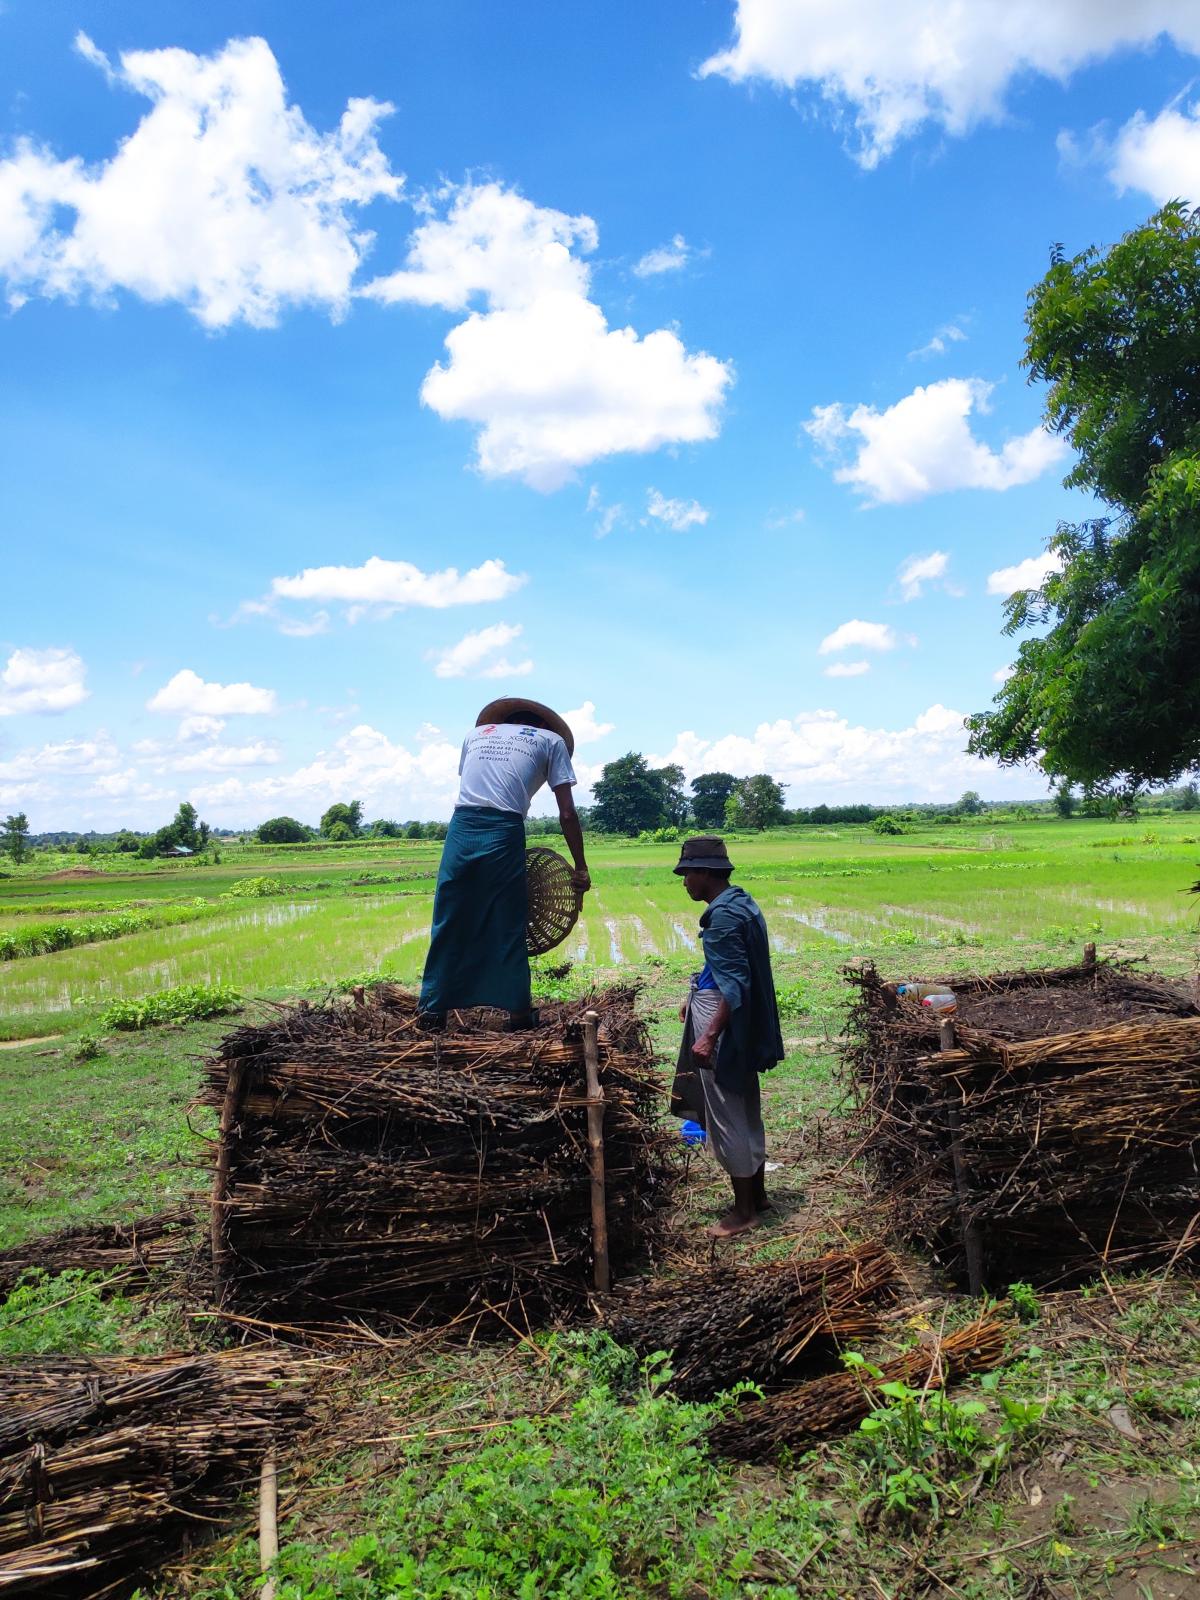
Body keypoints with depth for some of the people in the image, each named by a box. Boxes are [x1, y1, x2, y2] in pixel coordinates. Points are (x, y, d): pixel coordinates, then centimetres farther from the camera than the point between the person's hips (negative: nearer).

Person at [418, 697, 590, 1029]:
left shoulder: (477, 732, 27)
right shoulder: (552, 740, 18)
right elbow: (567, 813, 10)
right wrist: (580, 869, 12)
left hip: (461, 829, 3)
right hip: (503, 834, -2)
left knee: (449, 925, 11)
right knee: (508, 928, 9)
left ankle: (433, 1010, 16)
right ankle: (518, 1013, 16)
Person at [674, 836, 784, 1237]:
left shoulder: (722, 915, -22)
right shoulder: (740, 902, 9)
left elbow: (734, 986, -26)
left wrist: (708, 1037, -30)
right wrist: (697, 997, 27)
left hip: (726, 1028, -10)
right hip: (744, 1027, 10)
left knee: (726, 1120, 3)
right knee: (746, 1112, 20)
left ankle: (744, 1210, 16)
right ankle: (757, 1194, 33)